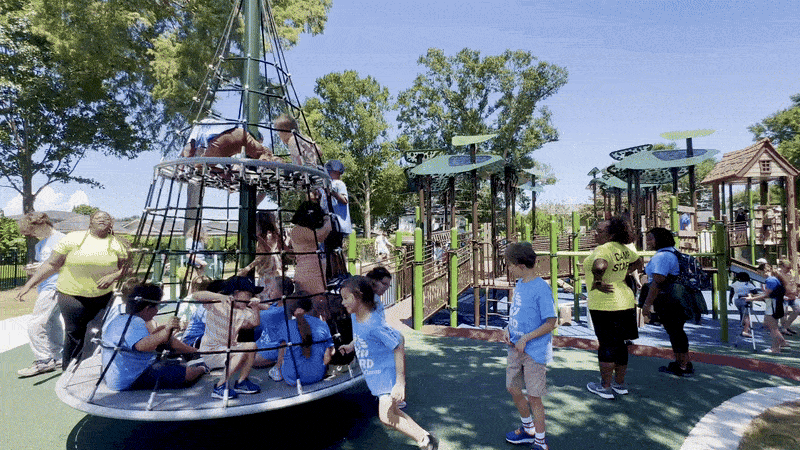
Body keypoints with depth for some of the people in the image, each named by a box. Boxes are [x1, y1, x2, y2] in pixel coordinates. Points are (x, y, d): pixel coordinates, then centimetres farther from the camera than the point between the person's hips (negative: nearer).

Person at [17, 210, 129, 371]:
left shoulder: (117, 244, 4)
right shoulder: (73, 238, 0)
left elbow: (125, 268, 6)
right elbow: (52, 264, 3)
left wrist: (113, 276, -14)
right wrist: (30, 284, 1)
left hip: (103, 296, 2)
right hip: (72, 294, -2)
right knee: (74, 332, 0)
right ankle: (68, 369, 19)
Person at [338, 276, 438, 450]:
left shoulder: (375, 325, -30)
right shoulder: (355, 317, -3)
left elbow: (399, 349, -25)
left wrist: (400, 383, -26)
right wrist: (350, 346, 3)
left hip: (387, 373, -9)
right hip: (373, 375, 9)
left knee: (386, 417, -17)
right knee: (392, 413, 18)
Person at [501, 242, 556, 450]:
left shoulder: (541, 288, -19)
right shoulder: (519, 284, 5)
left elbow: (551, 323, -17)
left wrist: (525, 338, -18)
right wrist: (507, 329, 0)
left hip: (535, 351, -8)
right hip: (516, 348, 8)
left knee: (534, 397, 4)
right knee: (513, 389, 18)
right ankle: (528, 429, 41)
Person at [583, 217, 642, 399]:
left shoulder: (603, 250, -20)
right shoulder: (623, 248, 8)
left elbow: (599, 266, -41)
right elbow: (638, 262, 26)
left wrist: (597, 283, -24)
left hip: (605, 304, -8)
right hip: (625, 300, 8)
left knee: (606, 345, 3)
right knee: (620, 343, 17)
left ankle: (605, 387, 15)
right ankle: (620, 384, 29)